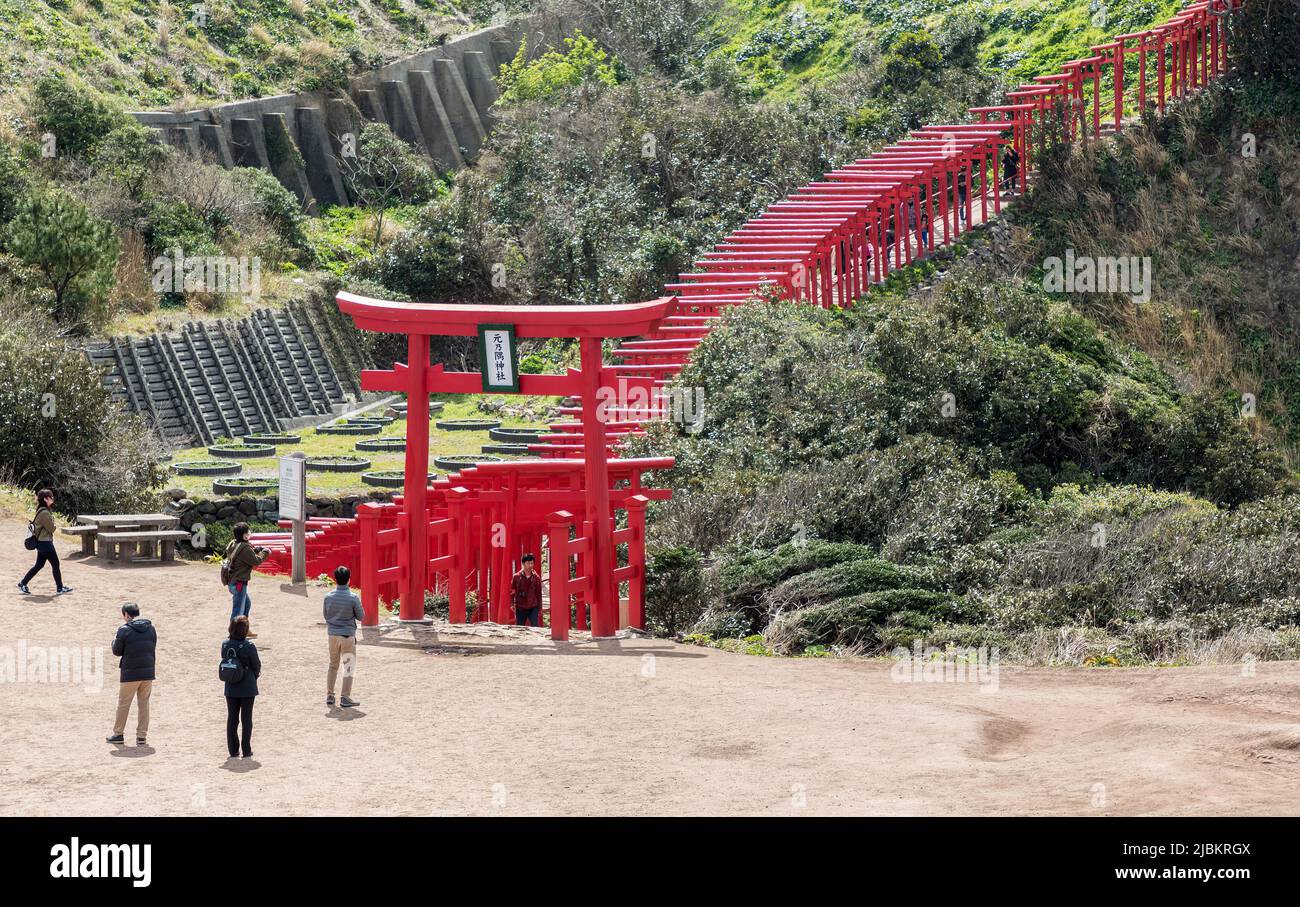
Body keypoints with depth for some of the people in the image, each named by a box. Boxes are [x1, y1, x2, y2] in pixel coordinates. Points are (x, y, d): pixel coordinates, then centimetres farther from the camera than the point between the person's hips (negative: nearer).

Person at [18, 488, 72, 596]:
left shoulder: (42, 510, 11)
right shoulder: (44, 513, -21)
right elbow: (51, 528, -18)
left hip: (41, 542, 10)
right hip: (45, 542, -10)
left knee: (39, 565, 15)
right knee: (55, 564, 0)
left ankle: (23, 584, 19)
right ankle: (60, 588, 8)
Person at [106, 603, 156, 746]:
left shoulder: (124, 630, -10)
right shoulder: (151, 629, 5)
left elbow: (117, 651, -3)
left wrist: (114, 640, 17)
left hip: (130, 674, -4)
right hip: (148, 673, 4)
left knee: (123, 704, 9)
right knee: (144, 704, 10)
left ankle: (118, 733, 16)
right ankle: (142, 736, 8)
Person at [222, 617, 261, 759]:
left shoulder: (225, 646, -4)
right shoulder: (249, 647, -18)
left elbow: (224, 661, 6)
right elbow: (257, 665, -9)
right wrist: (254, 677, 14)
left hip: (230, 689, 3)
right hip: (247, 689, -3)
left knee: (232, 719, 11)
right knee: (246, 719, 5)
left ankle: (233, 750, 12)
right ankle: (246, 751, 6)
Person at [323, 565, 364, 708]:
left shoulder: (328, 596, -3)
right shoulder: (353, 598, -14)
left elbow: (326, 616, 8)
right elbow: (361, 617, -4)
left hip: (333, 634, 4)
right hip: (348, 635, -4)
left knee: (333, 665, 17)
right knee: (349, 667, 3)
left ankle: (329, 695, 18)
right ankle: (345, 697, -1)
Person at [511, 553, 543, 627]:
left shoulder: (536, 577, 2)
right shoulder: (516, 577, -1)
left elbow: (539, 594, 7)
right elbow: (512, 591, 6)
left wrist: (540, 608, 8)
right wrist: (512, 604, -5)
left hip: (533, 608, -1)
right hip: (520, 608, 1)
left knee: (535, 627, -13)